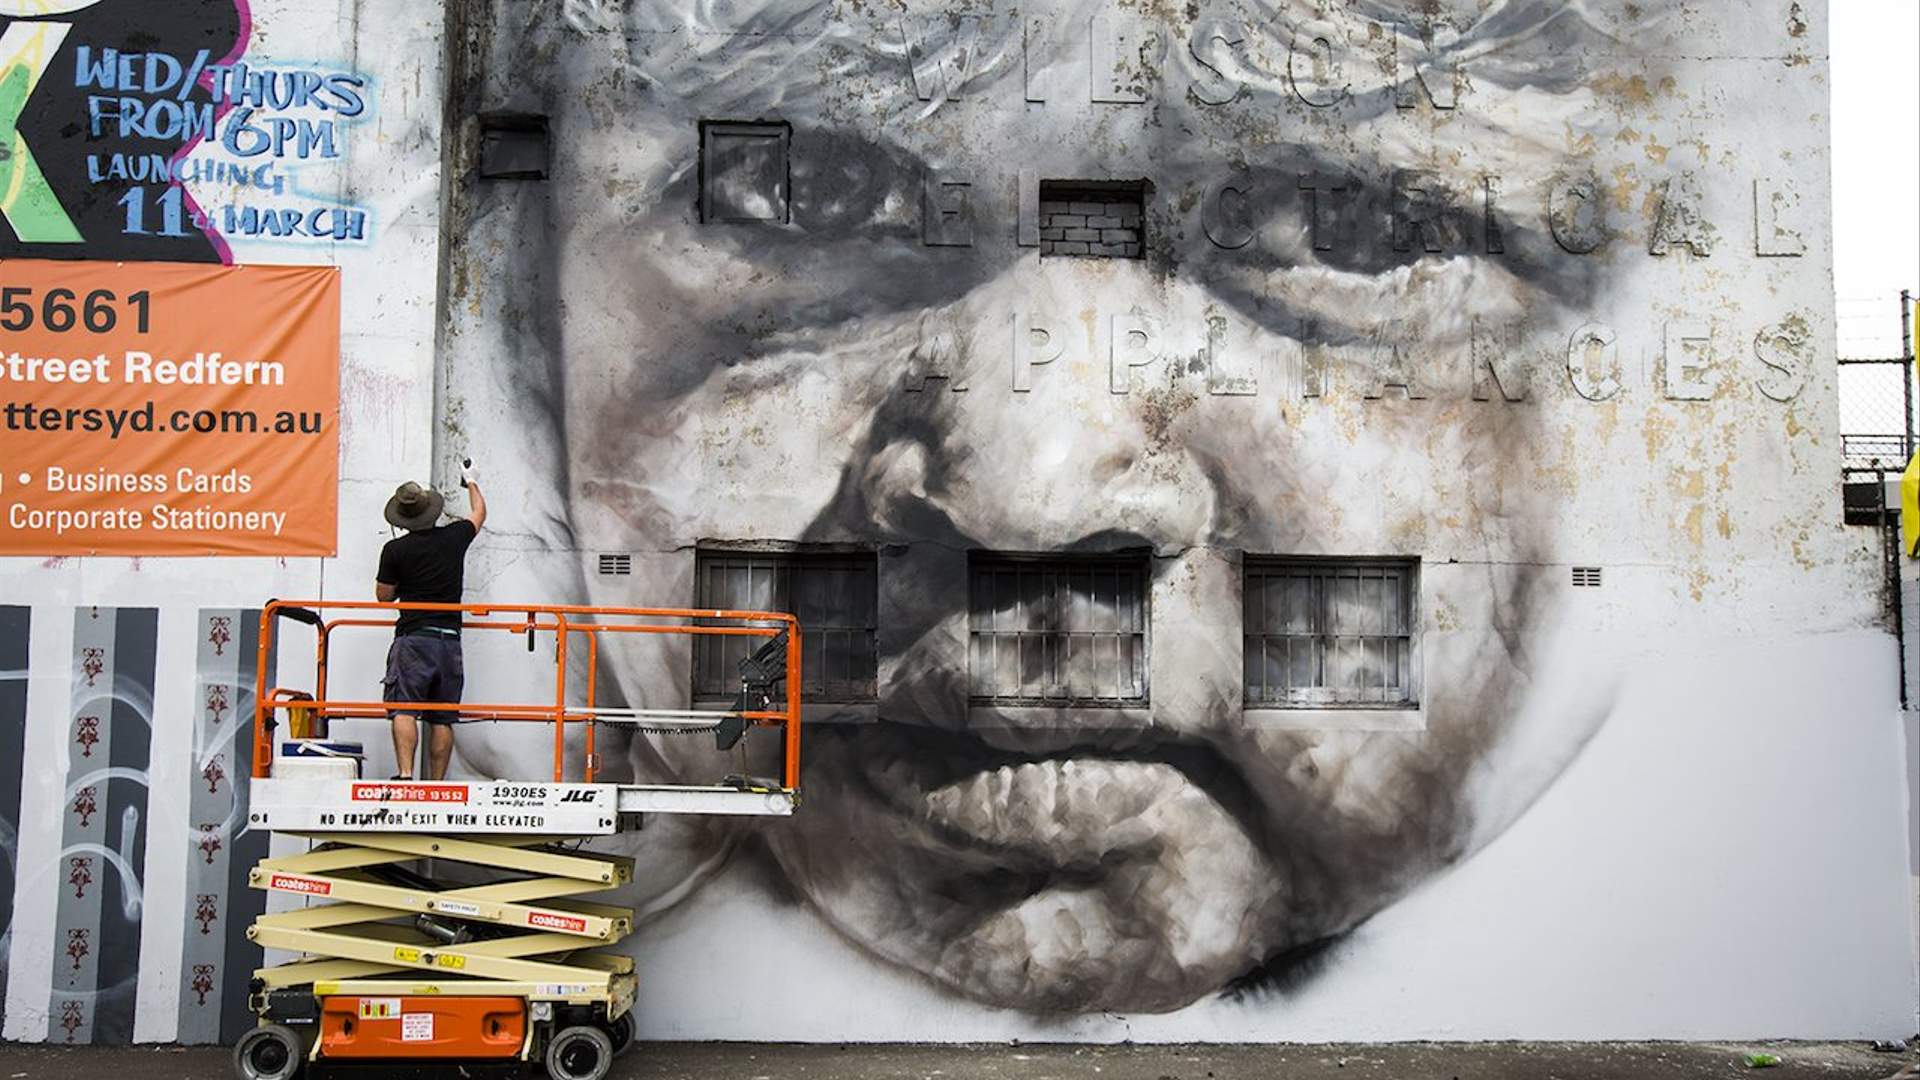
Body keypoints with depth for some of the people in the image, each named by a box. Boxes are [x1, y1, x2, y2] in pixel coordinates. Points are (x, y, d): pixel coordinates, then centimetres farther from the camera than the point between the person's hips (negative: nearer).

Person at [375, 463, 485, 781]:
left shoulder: (395, 550, -2)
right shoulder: (454, 537, 5)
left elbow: (383, 596, 8)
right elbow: (479, 514, 27)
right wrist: (471, 482, 44)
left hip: (413, 638, -3)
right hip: (449, 639, 3)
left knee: (404, 710, -7)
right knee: (442, 719, 5)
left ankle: (406, 775, -21)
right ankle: (437, 784, 6)